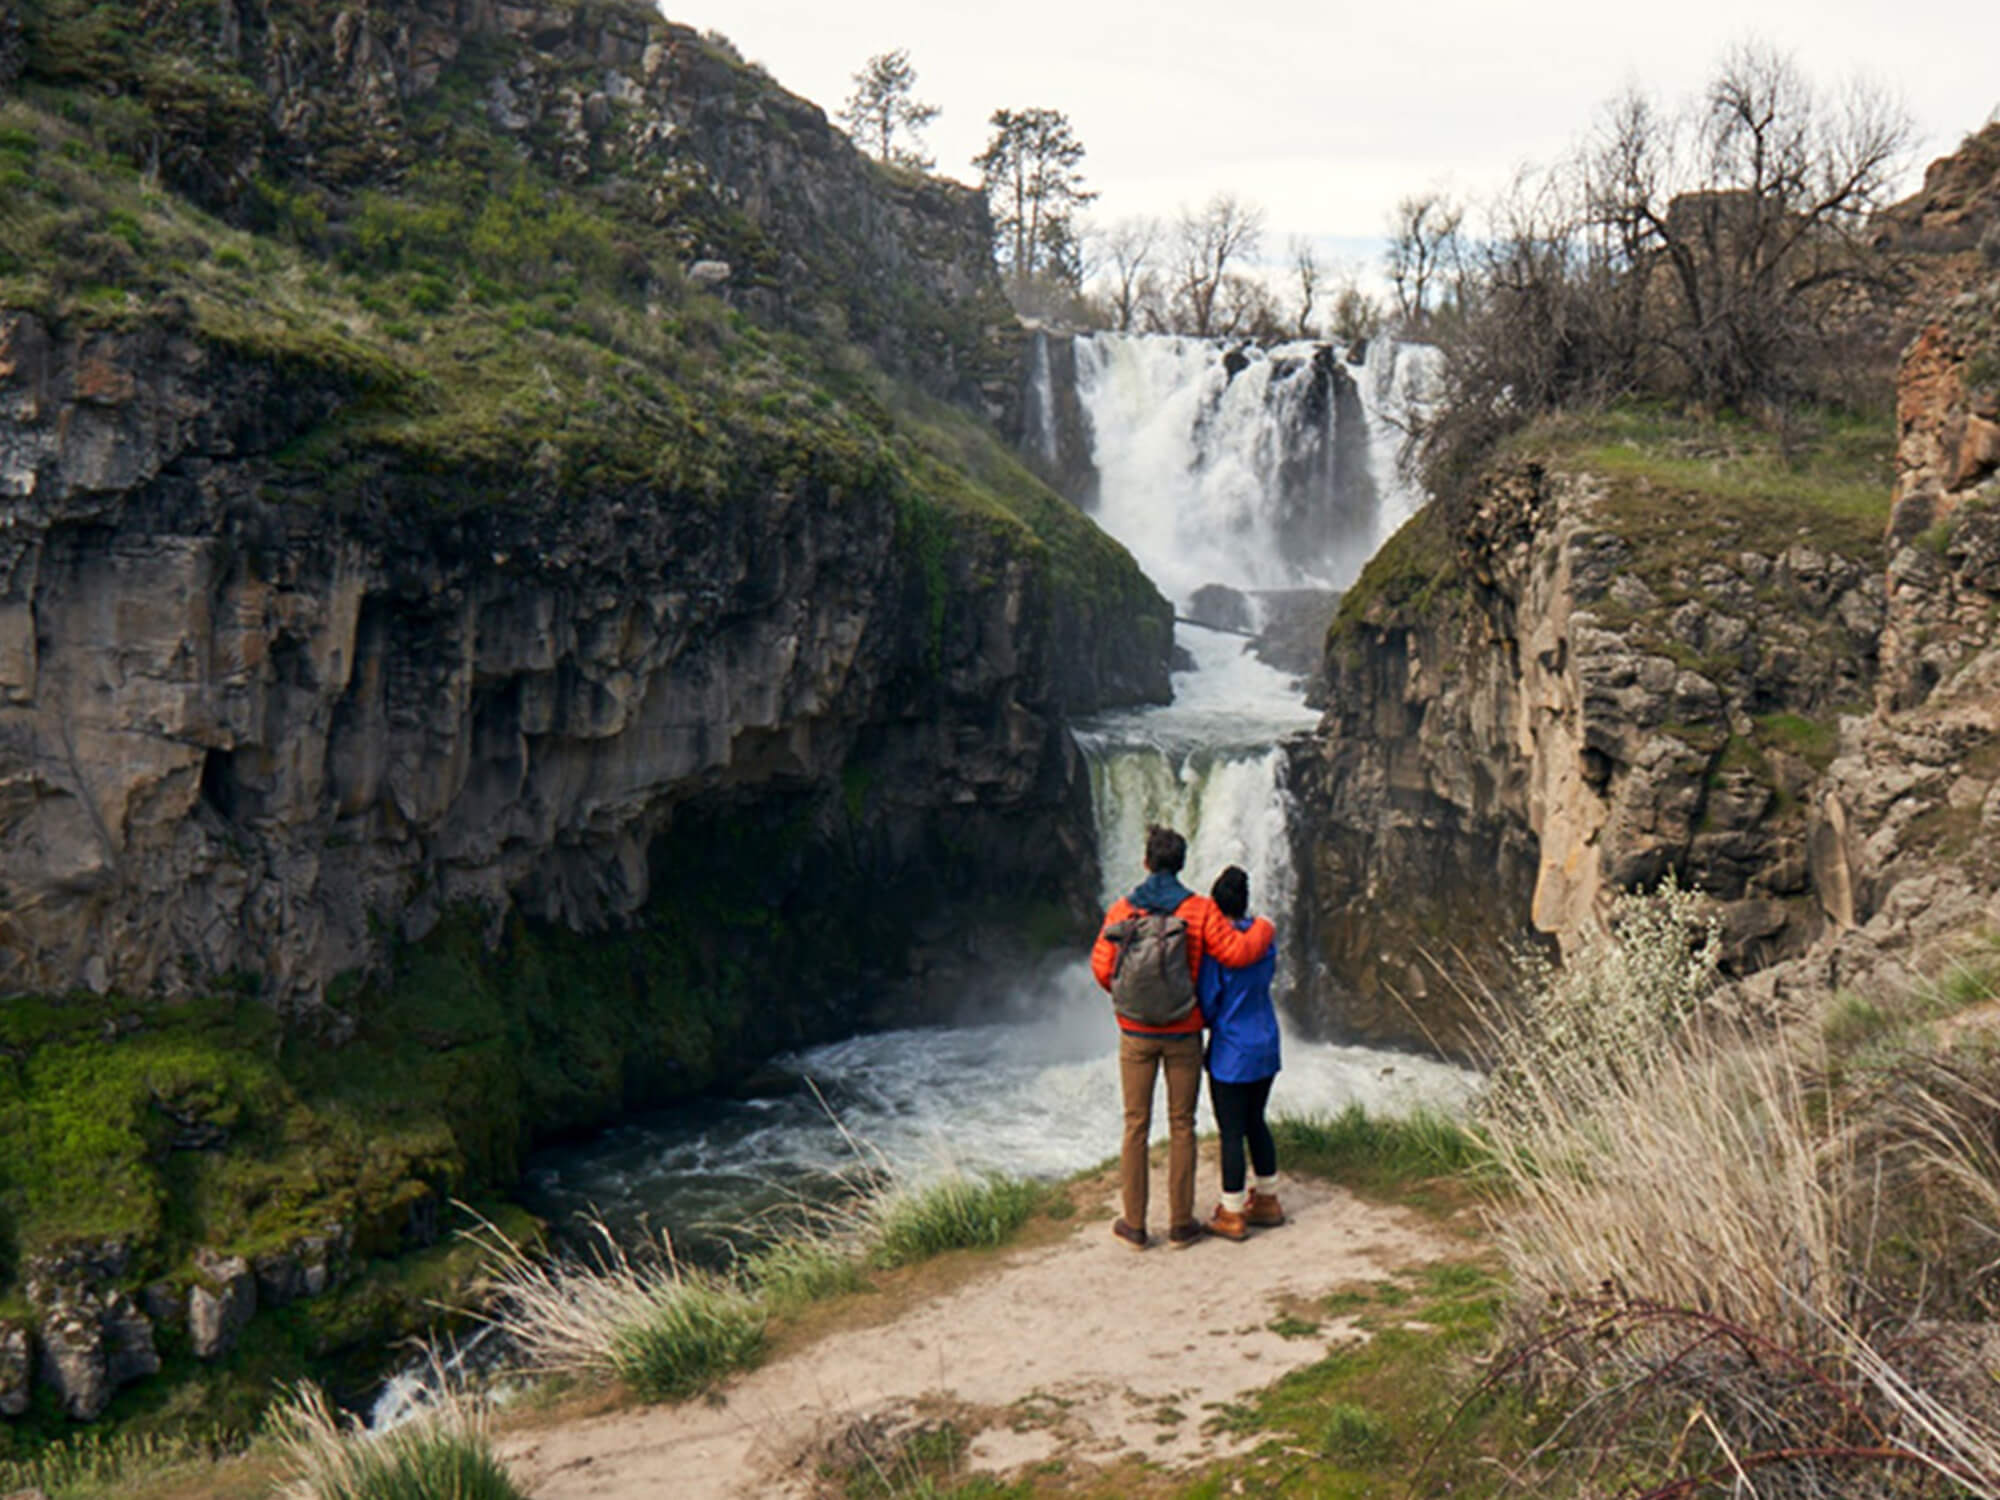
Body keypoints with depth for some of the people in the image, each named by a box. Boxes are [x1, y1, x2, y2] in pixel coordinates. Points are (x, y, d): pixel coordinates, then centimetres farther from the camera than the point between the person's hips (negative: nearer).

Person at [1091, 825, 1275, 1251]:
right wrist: (1263, 927, 6)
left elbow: (1102, 968, -7)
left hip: (1136, 1033, 1)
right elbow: (1238, 952, -15)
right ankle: (1180, 1224, 16)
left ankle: (1134, 1224, 15)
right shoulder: (1200, 910, -9)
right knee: (1181, 1127, 10)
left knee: (1136, 1126, 10)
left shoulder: (1122, 910, -5)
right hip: (1183, 1033, -1)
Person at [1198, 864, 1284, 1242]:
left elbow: (1208, 1004, -15)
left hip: (1232, 1053, -7)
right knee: (1255, 1124, 21)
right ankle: (1267, 1201, 31)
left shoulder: (1214, 945, -19)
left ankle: (1231, 1215, 11)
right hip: (1266, 1045, 7)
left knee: (1231, 1132, 3)